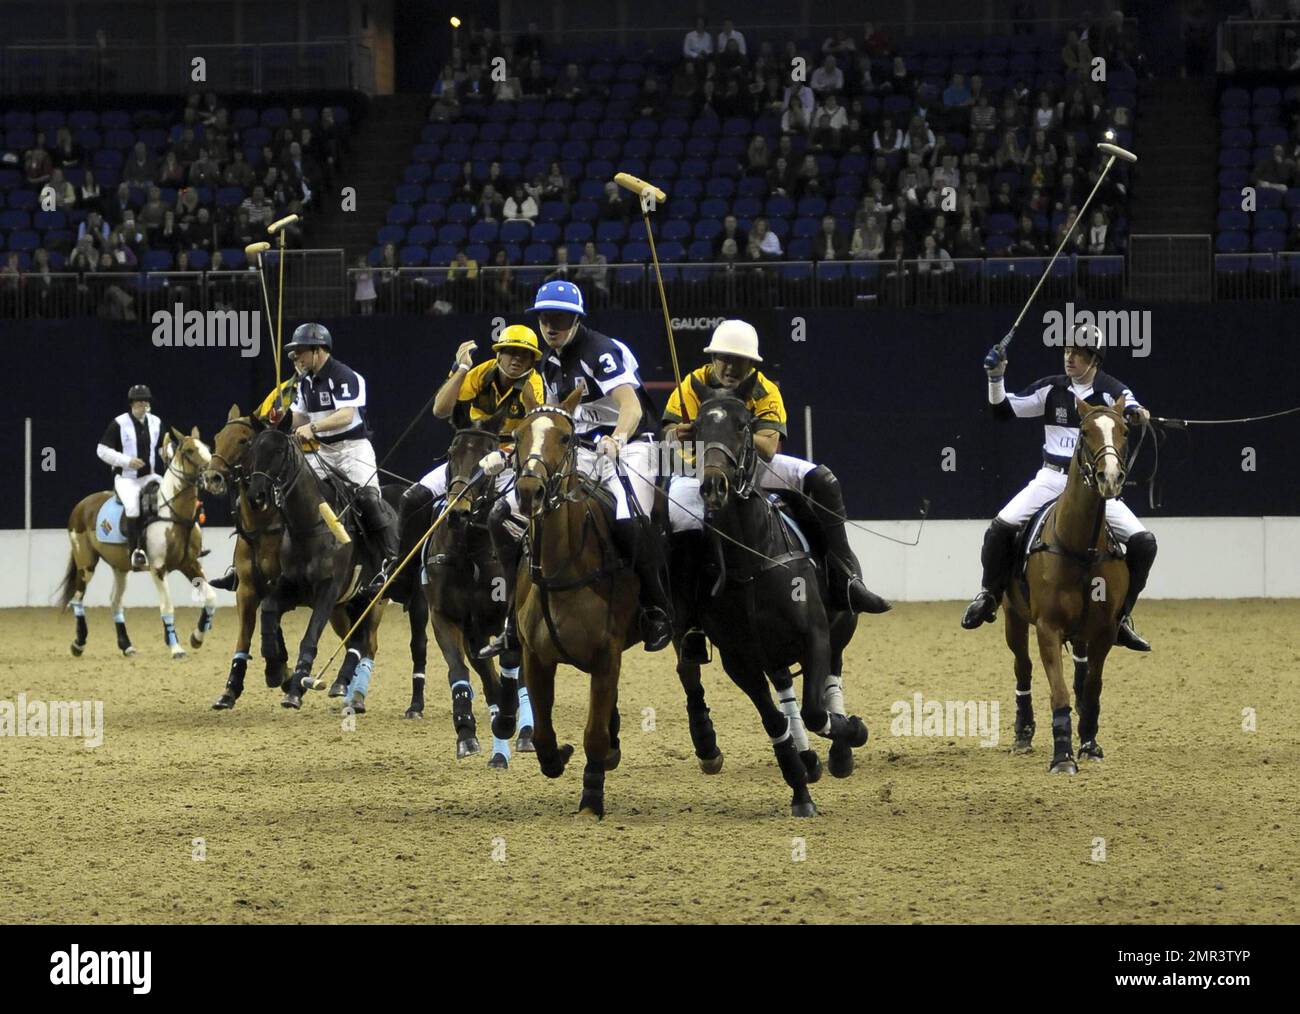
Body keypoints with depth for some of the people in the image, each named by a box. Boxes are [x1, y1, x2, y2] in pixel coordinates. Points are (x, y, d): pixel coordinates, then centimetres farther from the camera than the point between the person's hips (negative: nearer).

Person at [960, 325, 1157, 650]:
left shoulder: (1112, 392, -5)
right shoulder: (1052, 389, 4)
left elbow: (1131, 410, -26)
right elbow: (1003, 410, 7)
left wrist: (1138, 414, -51)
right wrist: (996, 377, -9)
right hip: (1052, 479, 1)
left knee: (1143, 542, -14)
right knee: (1000, 528, -18)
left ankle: (1121, 617, -2)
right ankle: (989, 596, 4)